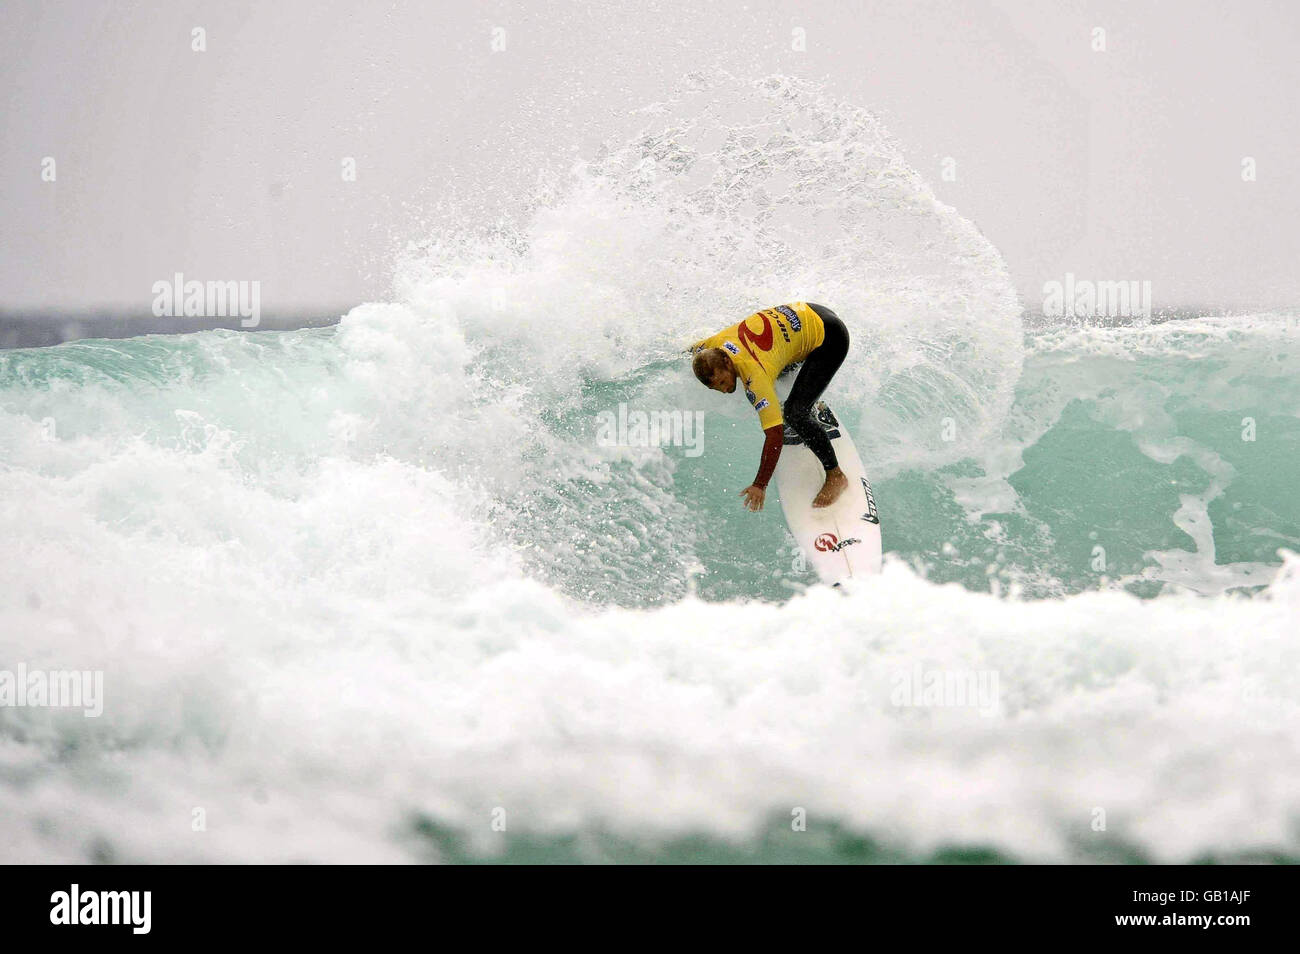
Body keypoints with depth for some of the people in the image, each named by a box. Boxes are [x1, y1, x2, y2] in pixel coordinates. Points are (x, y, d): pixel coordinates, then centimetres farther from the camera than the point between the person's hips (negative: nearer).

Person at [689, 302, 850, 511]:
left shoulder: (753, 374, -35)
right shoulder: (712, 346, -15)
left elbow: (775, 433, -34)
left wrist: (760, 485, -32)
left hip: (830, 338, -9)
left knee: (795, 414, -17)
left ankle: (835, 476, -1)